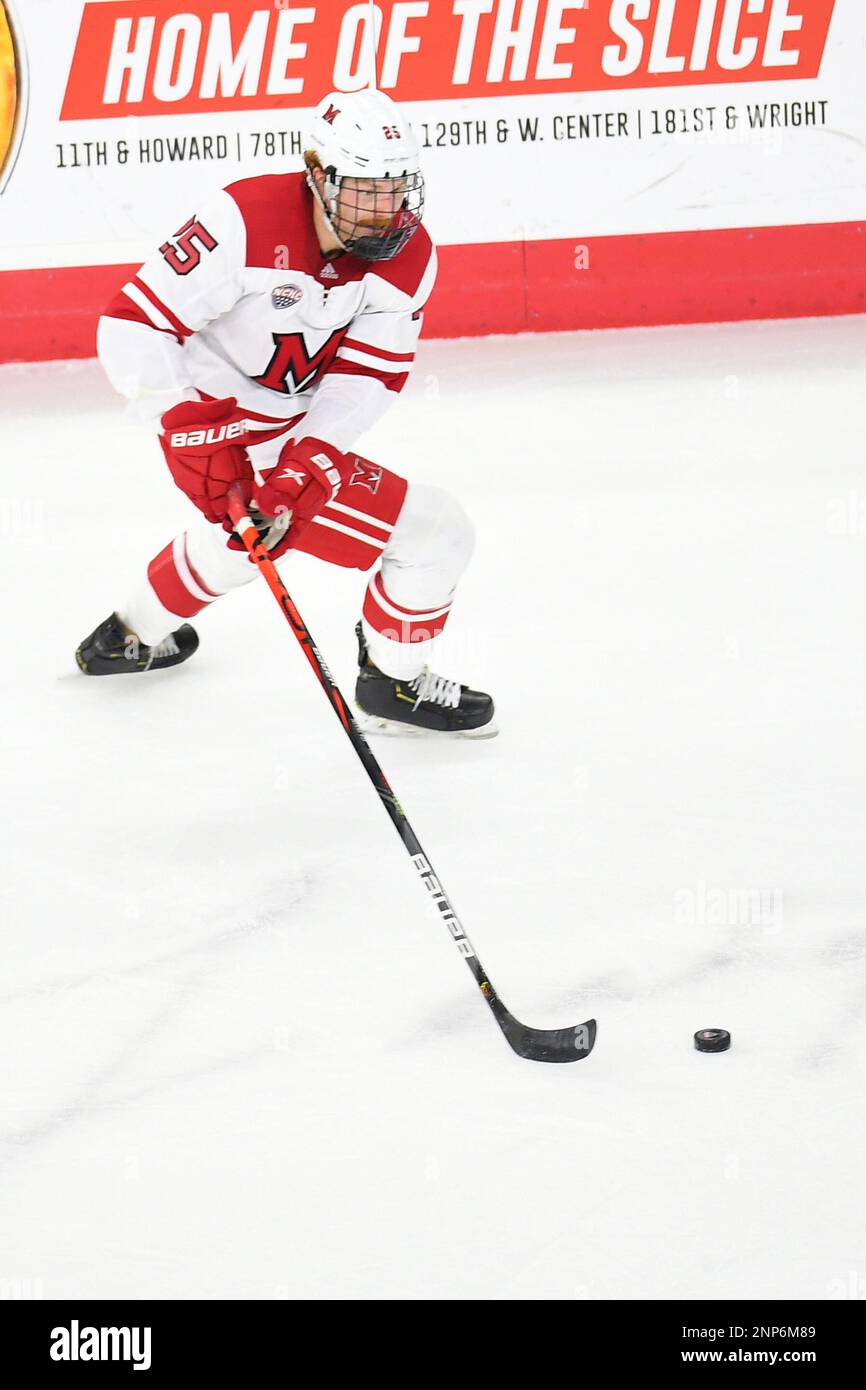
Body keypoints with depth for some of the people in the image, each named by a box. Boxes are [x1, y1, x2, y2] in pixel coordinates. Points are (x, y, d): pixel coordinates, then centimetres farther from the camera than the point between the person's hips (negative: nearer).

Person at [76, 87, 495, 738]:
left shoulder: (408, 255, -10)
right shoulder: (246, 221, -28)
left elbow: (368, 377, -10)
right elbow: (133, 326, -26)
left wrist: (306, 462, -26)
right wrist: (195, 431, -34)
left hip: (295, 427, 8)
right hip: (215, 423, -8)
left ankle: (135, 636, 60)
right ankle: (395, 681, 14)